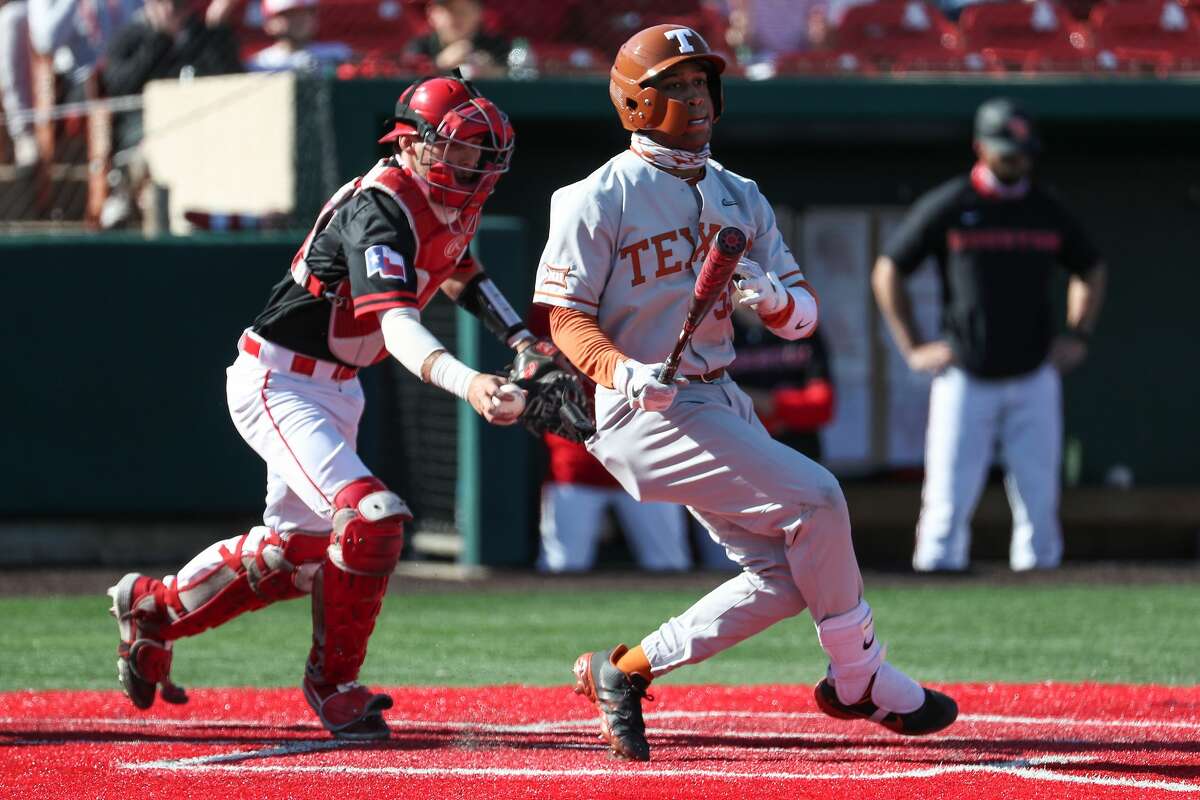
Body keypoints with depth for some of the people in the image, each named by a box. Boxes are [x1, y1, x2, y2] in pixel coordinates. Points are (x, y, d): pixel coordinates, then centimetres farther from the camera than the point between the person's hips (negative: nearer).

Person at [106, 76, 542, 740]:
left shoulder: (452, 202, 1)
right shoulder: (383, 209, -27)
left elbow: (459, 275, 25)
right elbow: (398, 328, -42)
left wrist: (521, 341, 11)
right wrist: (467, 384, -58)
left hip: (336, 389, 10)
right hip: (277, 384, -10)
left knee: (300, 552, 17)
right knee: (371, 519, -25)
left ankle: (152, 608, 38)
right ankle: (333, 681, -6)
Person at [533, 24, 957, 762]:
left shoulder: (741, 198, 12)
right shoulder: (602, 200, -8)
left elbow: (804, 316, 9)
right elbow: (566, 316, -10)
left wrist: (773, 296, -15)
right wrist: (624, 371, -28)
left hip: (719, 403, 8)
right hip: (649, 412, -8)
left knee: (787, 576, 2)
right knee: (813, 498, -20)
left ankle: (624, 672, 10)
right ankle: (861, 680, -5)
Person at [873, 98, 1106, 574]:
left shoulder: (1048, 211, 8)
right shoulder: (947, 207, -2)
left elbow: (1091, 271, 24)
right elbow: (887, 272, 4)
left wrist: (1077, 336, 11)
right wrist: (912, 349, -1)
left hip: (1034, 378, 3)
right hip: (965, 378, -3)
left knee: (1039, 495, 2)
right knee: (949, 497, -6)